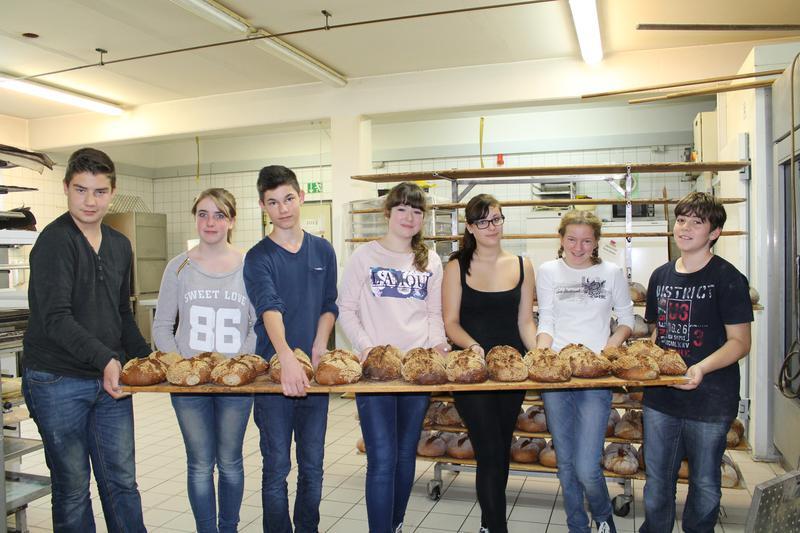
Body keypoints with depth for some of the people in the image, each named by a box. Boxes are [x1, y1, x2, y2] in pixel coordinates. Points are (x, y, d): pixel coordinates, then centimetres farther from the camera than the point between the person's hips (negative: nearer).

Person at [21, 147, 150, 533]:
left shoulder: (119, 245, 10)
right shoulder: (55, 241, -11)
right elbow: (56, 318, -21)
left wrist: (146, 360, 11)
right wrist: (105, 359, -33)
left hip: (110, 380, 6)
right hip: (58, 382, -5)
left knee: (122, 481, 11)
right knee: (72, 488, 8)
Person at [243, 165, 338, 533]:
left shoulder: (322, 250, 7)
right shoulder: (258, 258, -6)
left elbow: (329, 306, 10)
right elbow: (270, 309, -22)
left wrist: (319, 348, -8)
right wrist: (287, 357, -38)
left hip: (314, 369, 3)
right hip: (274, 369, -3)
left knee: (312, 465, 13)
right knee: (277, 468, 6)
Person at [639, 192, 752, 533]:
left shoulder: (728, 279, -9)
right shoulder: (661, 276, 8)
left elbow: (740, 342, -12)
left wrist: (701, 368, -28)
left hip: (710, 399, -5)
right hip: (660, 396, 5)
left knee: (704, 483, 12)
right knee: (656, 480, 15)